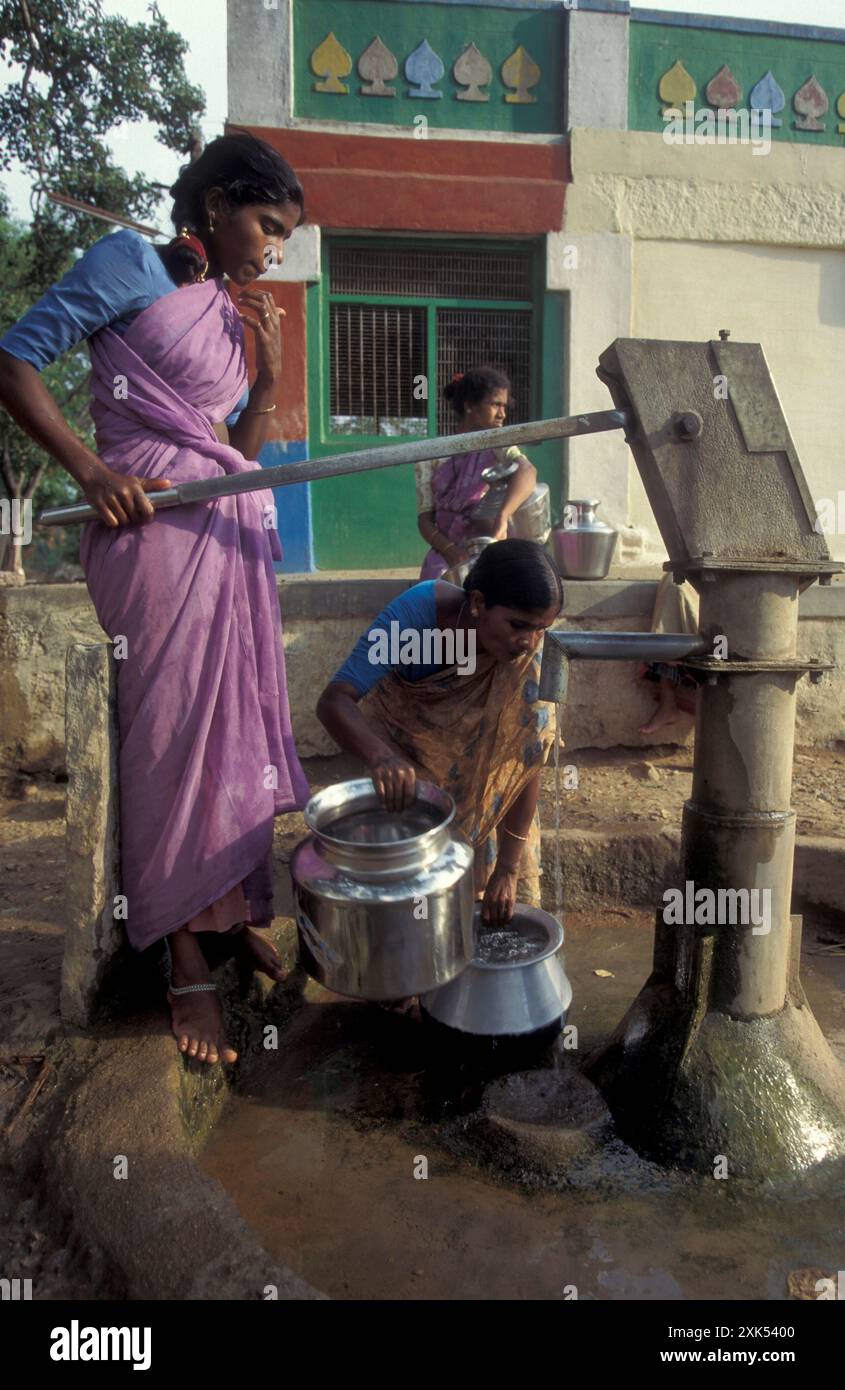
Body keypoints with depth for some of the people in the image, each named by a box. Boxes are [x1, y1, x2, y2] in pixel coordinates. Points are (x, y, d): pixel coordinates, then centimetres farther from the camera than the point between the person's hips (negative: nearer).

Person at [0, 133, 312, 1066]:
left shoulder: (230, 315, 20)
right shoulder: (131, 263, 1)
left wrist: (268, 381, 5)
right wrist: (92, 471, -16)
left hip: (232, 531, 7)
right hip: (152, 519, -7)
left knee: (239, 724, 8)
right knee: (174, 726, -6)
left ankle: (233, 911, 24)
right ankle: (186, 961, 5)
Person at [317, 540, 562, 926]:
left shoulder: (530, 659, -30)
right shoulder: (420, 609, -35)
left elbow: (526, 763, -26)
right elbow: (334, 699, -40)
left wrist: (507, 869, -28)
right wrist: (381, 756, -60)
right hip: (403, 745, -1)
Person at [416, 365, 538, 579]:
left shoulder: (498, 446, 5)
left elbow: (527, 471, -19)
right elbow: (425, 520, 4)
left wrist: (501, 519, -39)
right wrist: (452, 551, -17)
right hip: (447, 556, 0)